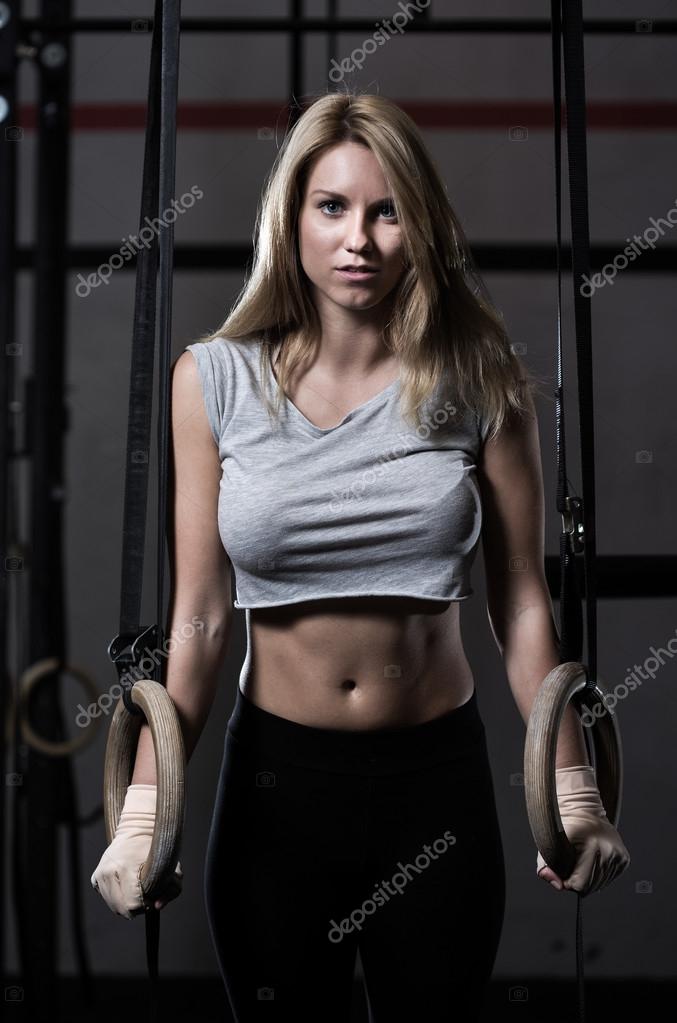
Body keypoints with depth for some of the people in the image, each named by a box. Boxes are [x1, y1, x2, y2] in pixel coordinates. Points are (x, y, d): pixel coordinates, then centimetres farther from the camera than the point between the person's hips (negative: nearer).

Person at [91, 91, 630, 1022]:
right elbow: (198, 615, -6)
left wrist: (574, 791, -8)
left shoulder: (478, 381, -5)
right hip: (275, 778, 0)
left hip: (439, 779, 0)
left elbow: (521, 604, -3)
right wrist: (146, 806, -13)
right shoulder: (215, 382, -5)